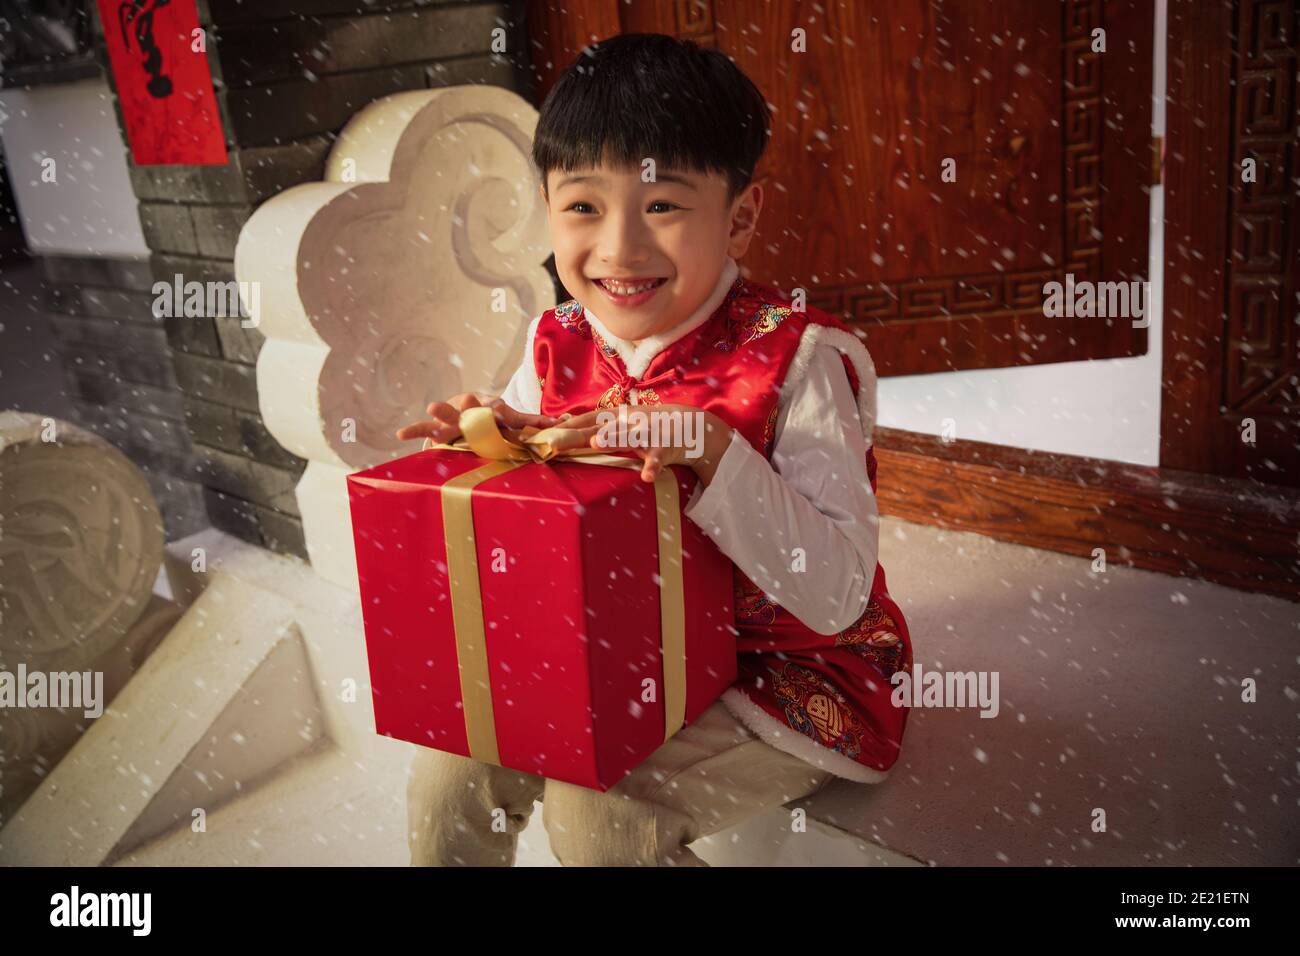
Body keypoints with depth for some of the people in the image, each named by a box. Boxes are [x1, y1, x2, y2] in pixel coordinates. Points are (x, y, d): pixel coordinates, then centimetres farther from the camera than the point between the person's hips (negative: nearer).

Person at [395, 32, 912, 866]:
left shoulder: (796, 359, -21)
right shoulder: (559, 347, -5)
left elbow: (838, 595, -27)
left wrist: (715, 456, -38)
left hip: (786, 673, -5)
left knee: (595, 810, -22)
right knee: (450, 766, -4)